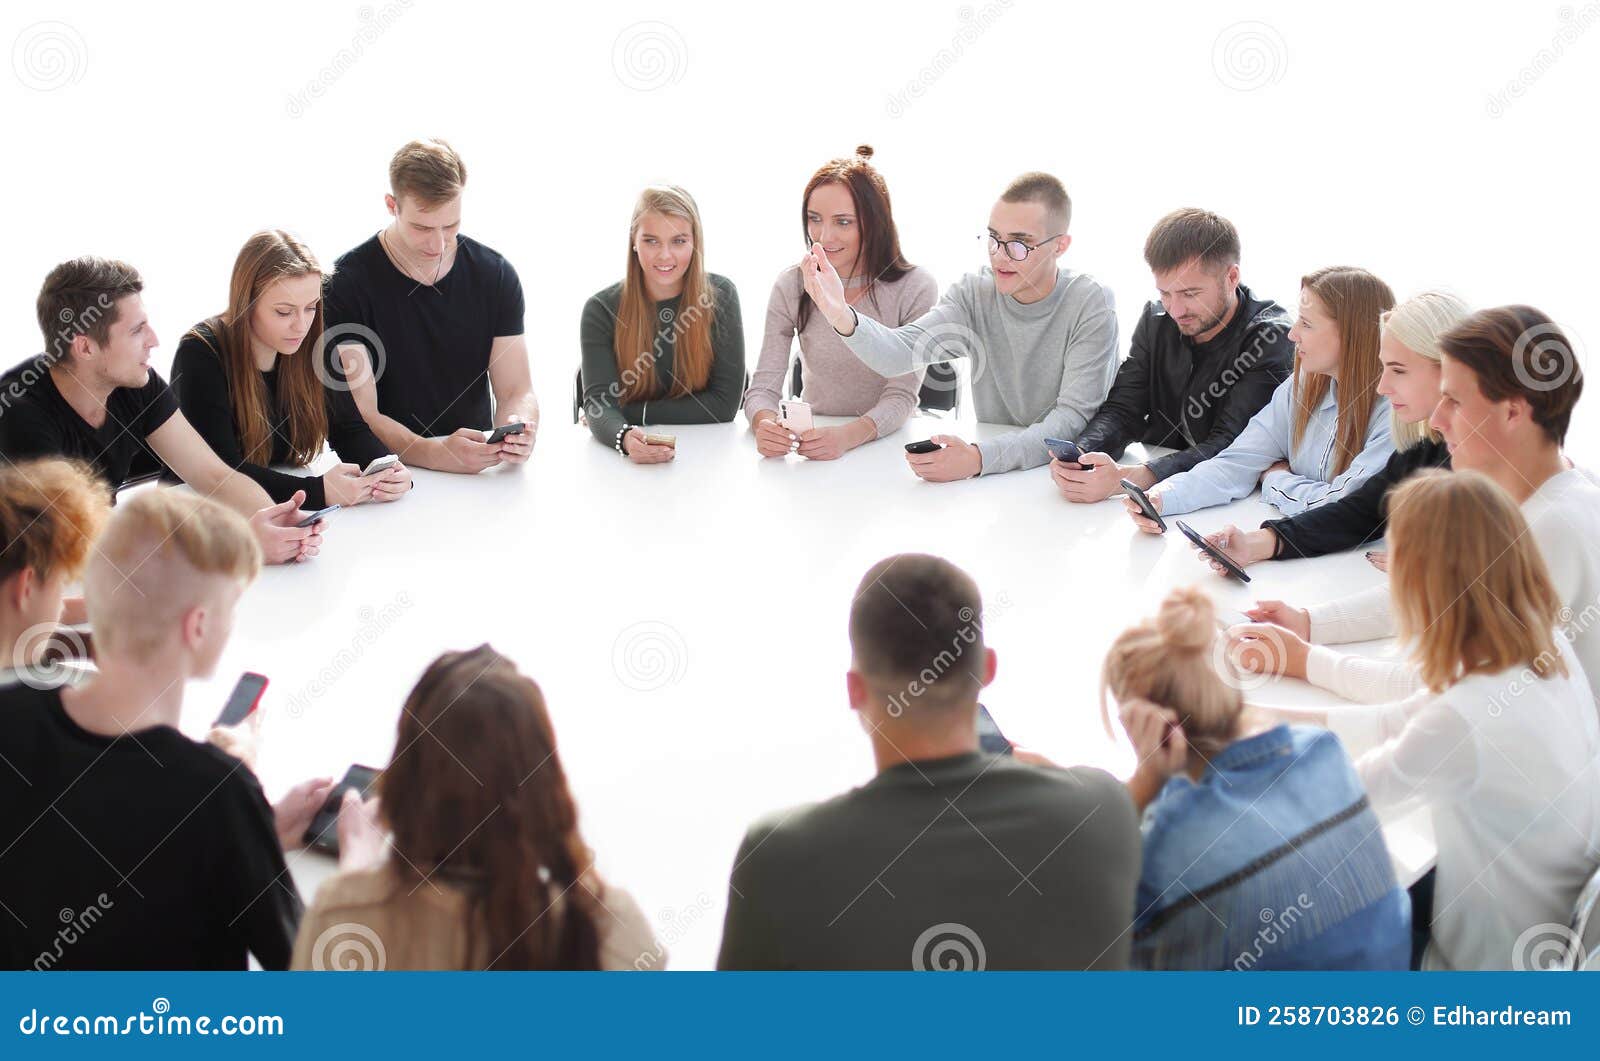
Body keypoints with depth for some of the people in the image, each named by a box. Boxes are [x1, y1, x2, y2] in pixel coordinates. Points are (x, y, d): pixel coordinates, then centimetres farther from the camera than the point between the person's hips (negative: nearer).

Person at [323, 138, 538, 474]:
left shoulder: (496, 276, 4)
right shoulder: (347, 285, -7)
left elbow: (517, 392, 4)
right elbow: (359, 415, -13)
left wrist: (519, 431, -21)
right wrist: (435, 453, -31)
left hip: (479, 472, 3)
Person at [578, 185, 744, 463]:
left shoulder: (720, 296, -2)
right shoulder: (601, 309, -3)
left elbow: (725, 403, -7)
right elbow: (598, 402, -14)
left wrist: (632, 412, -12)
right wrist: (625, 436, -37)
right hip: (627, 462, -1)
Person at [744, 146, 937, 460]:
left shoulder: (915, 287, -8)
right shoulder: (792, 286, -2)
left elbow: (901, 396, -13)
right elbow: (764, 386, -6)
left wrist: (849, 435, -35)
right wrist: (765, 424, -32)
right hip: (811, 436, 3)